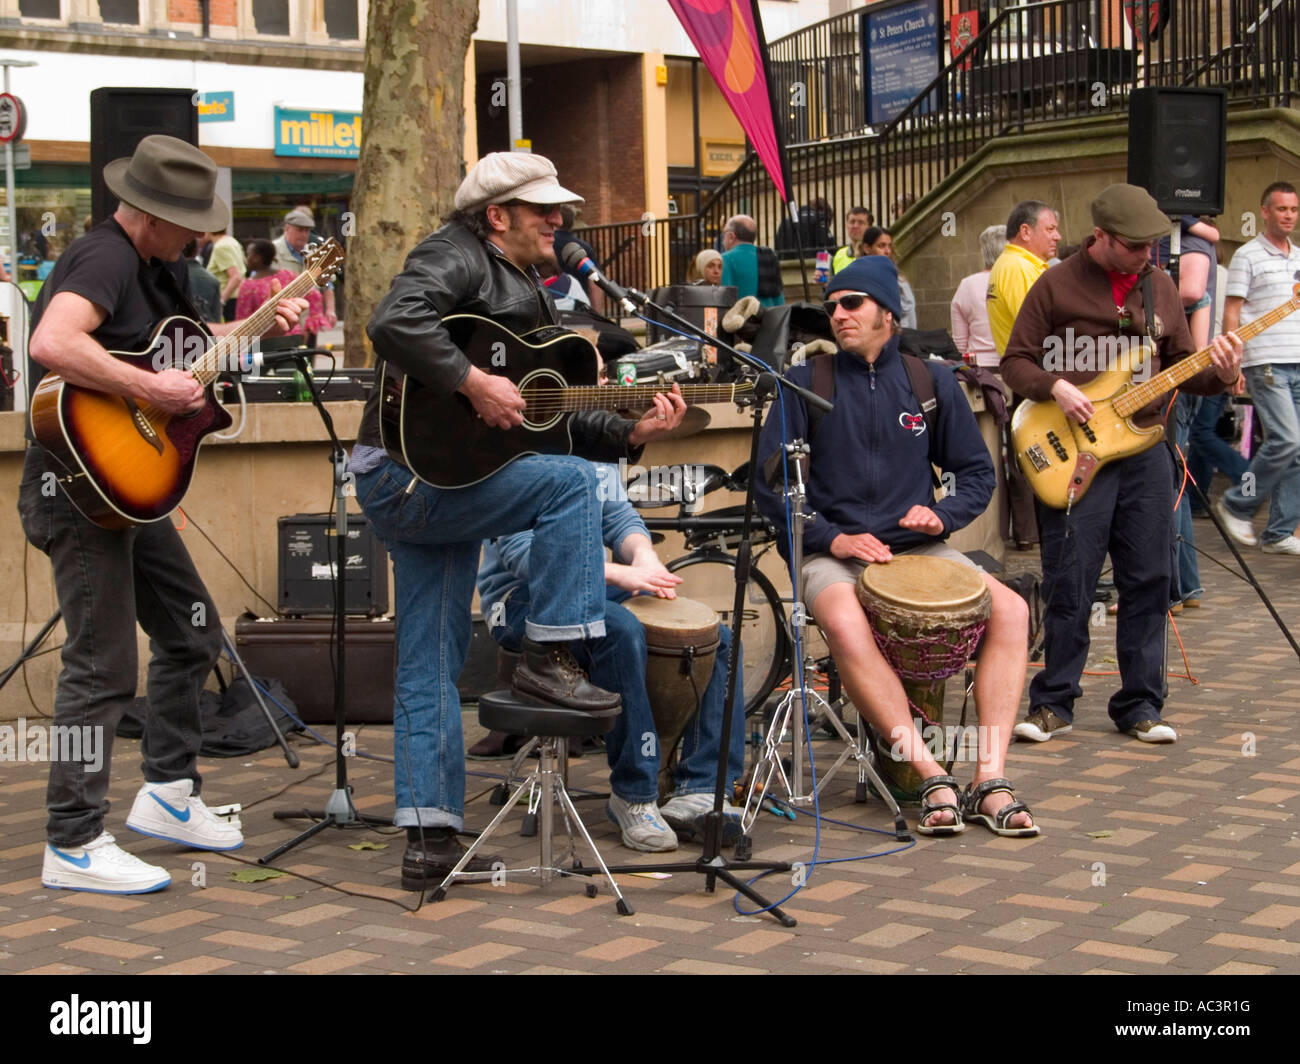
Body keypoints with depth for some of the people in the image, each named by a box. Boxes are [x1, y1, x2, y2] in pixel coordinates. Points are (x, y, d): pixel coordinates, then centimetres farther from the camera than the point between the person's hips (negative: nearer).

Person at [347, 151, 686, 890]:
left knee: (433, 665, 8)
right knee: (571, 482, -19)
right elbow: (396, 324, -29)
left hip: (440, 483, 10)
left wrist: (631, 434, 4)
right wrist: (474, 383, -29)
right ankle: (549, 657, -13)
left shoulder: (526, 291, 21)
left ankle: (431, 840, 12)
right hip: (409, 472, -10)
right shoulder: (456, 255, -7)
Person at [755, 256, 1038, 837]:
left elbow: (977, 472, 14)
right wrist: (833, 538, -13)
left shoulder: (931, 382, 10)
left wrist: (941, 515, -7)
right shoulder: (806, 384, 2)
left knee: (1011, 610, -21)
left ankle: (990, 779, -20)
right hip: (832, 551, -3)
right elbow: (769, 485, -1)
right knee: (845, 625, -36)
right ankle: (932, 778, -30)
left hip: (918, 547, 3)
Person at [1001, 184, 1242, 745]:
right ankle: (1054, 703, 10)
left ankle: (1140, 704, 14)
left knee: (1148, 581, 5)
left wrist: (1218, 374, -4)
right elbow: (1015, 362, 1)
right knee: (1069, 586, -3)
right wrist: (1056, 387, -17)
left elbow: (1180, 366, 16)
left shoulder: (1159, 287, 12)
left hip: (1144, 450, 4)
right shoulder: (1057, 285, -2)